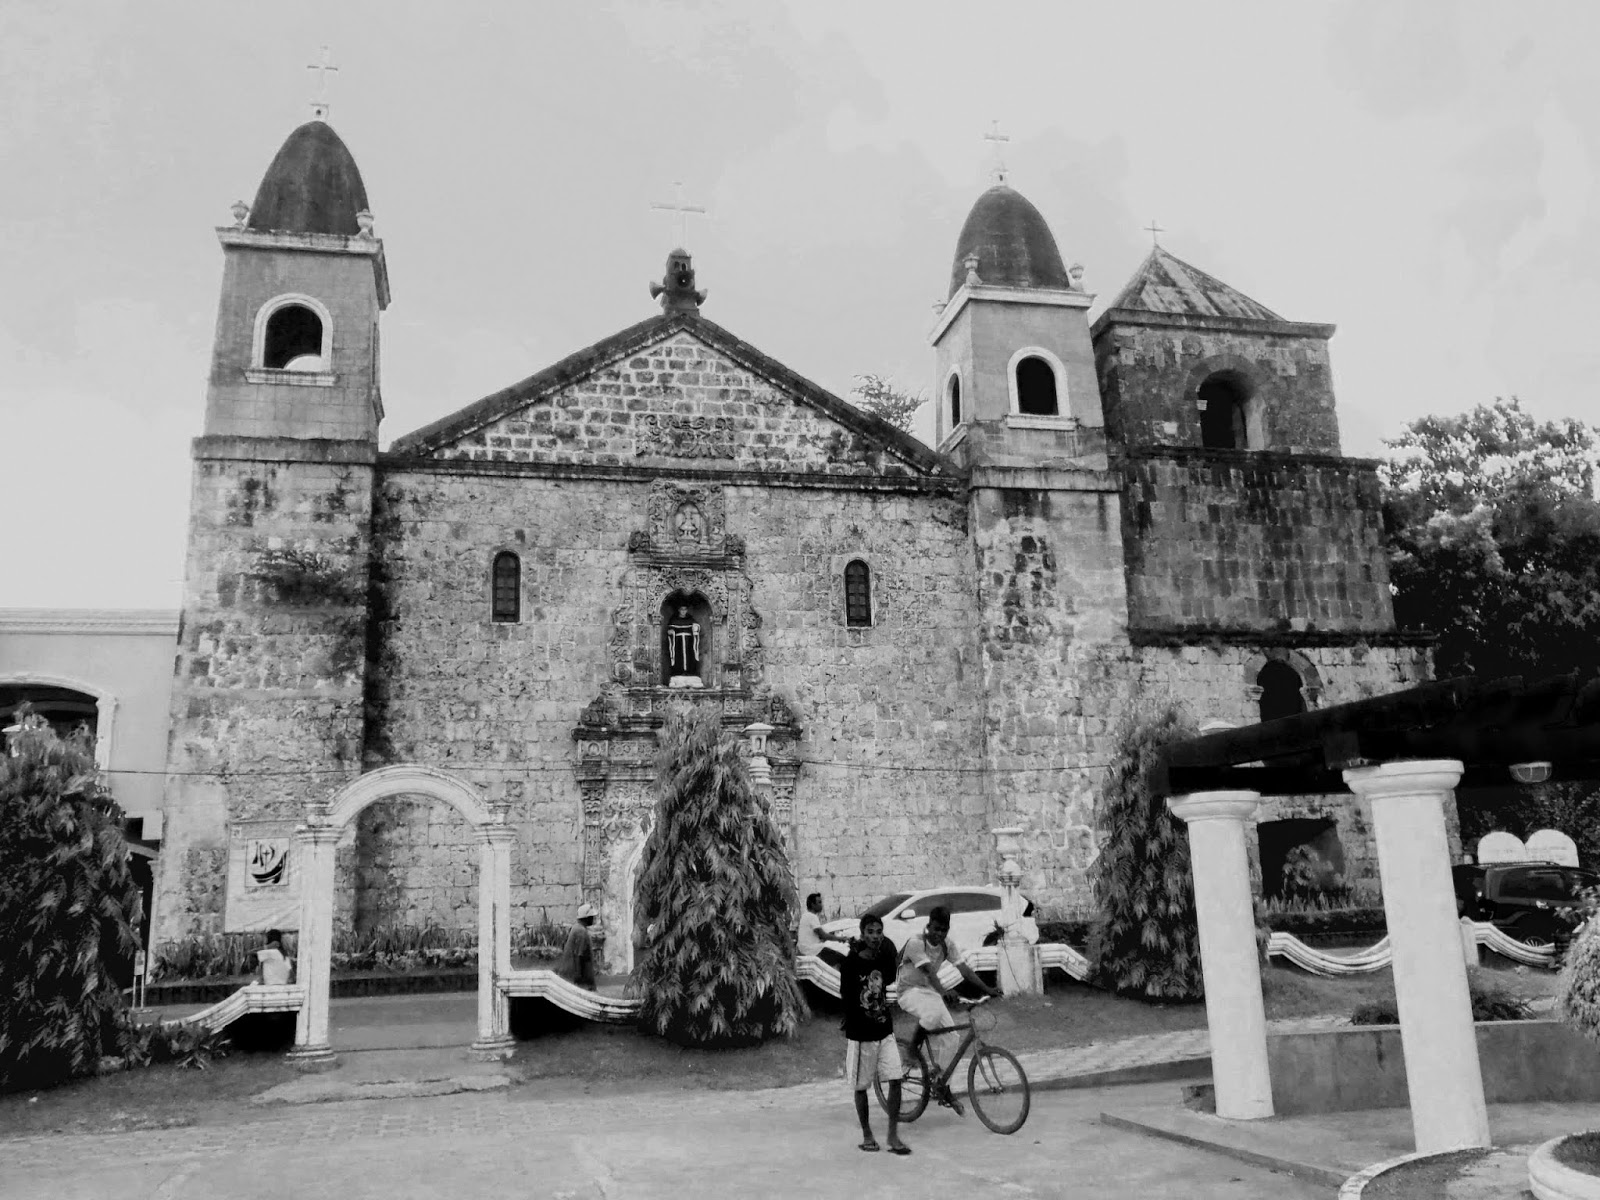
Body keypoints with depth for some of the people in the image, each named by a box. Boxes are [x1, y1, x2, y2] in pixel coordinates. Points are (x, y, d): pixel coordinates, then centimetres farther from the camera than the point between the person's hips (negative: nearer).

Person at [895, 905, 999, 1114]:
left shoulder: (948, 945, -2)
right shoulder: (915, 943, -20)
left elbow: (964, 969, -9)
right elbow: (928, 970, -32)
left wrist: (986, 988, -22)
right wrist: (943, 991, -48)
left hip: (931, 992, 6)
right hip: (910, 991, -6)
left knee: (950, 1040, -4)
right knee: (935, 1011, -38)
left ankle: (943, 1089, 11)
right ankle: (913, 1045, -10)